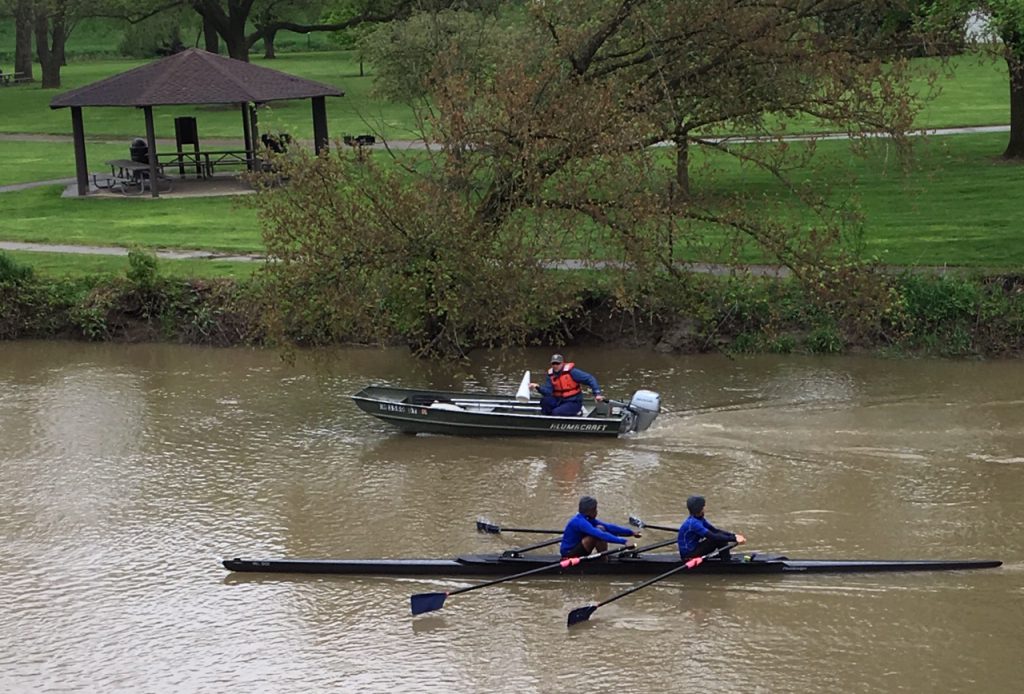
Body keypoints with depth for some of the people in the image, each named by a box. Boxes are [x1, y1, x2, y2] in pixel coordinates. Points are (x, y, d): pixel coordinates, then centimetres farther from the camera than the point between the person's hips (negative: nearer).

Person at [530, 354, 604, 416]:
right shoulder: (551, 375, 3)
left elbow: (590, 379, -14)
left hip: (573, 403, -5)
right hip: (559, 401, 5)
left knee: (557, 413, -29)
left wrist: (597, 394, -23)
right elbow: (548, 392, -9)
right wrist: (538, 388, -29)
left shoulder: (571, 371, -14)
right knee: (544, 400, -22)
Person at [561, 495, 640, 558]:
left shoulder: (589, 520, 5)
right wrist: (623, 542, -39)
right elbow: (600, 535, -35)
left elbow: (609, 527, 3)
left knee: (601, 528, 0)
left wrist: (630, 532, -4)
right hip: (569, 553, -10)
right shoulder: (579, 522, -25)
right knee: (597, 536, -25)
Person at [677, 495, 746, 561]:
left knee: (721, 536, 3)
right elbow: (713, 537, -28)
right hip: (688, 555, -10)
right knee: (719, 539, -17)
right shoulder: (693, 523, -23)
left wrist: (734, 535, -5)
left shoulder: (700, 519, 8)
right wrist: (734, 539, -27)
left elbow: (715, 531, 8)